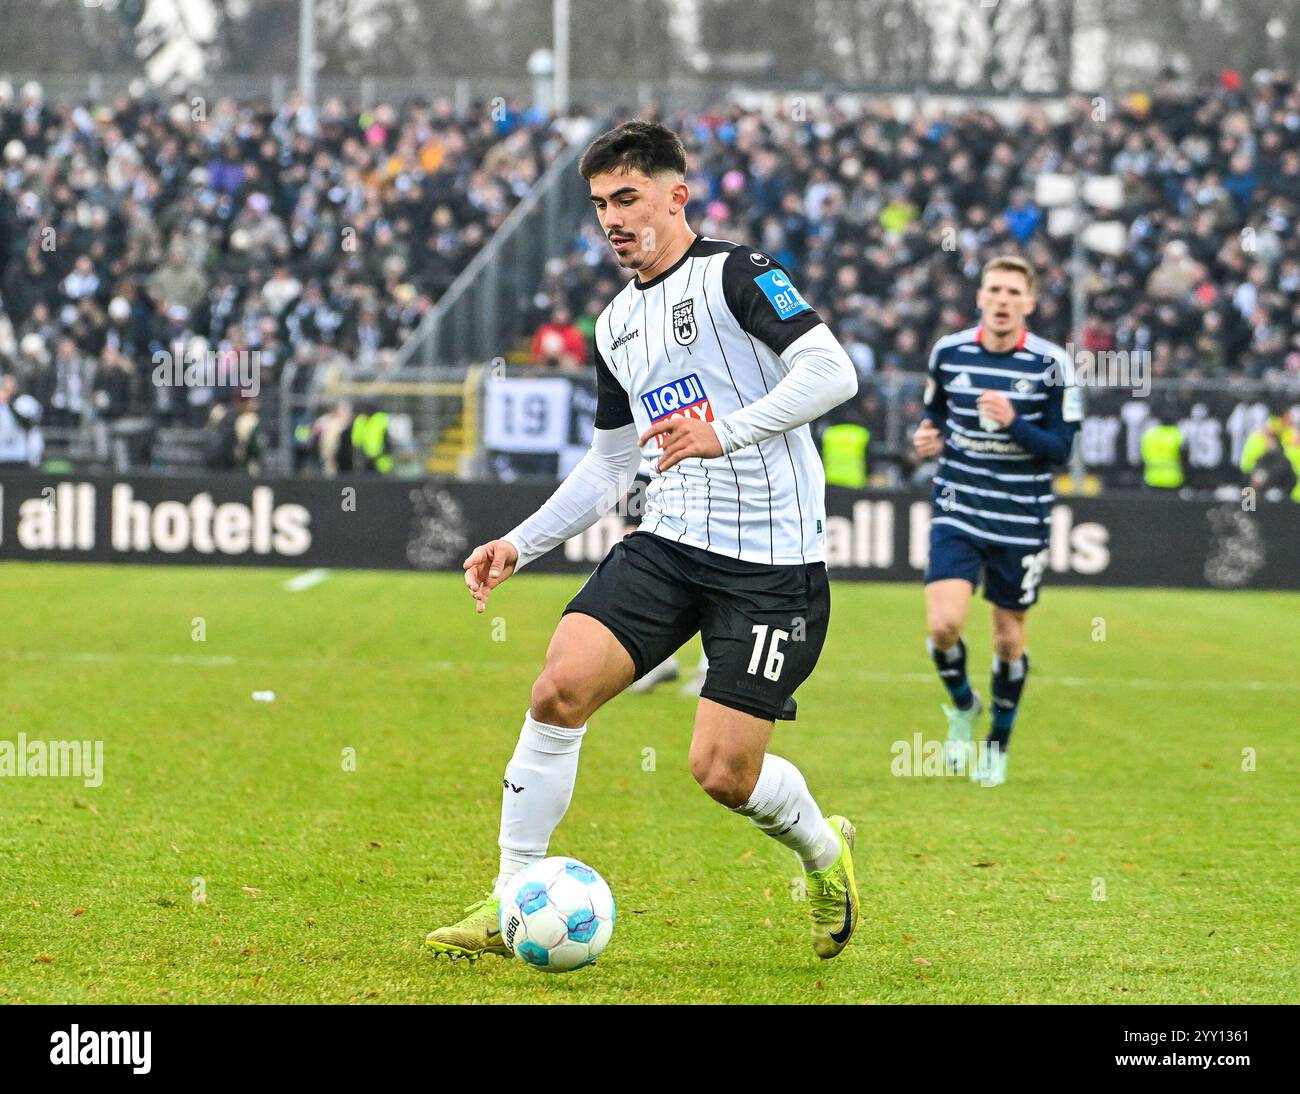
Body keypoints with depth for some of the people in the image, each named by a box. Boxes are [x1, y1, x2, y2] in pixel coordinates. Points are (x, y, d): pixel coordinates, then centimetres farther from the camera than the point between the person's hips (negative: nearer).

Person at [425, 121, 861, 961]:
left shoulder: (734, 274, -7)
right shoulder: (617, 325, 17)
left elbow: (831, 371, -20)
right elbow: (611, 464, 26)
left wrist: (727, 432, -31)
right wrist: (521, 545, 17)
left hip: (772, 562, -6)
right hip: (668, 543, 6)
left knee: (723, 771, -9)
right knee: (561, 686, -14)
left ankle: (826, 853, 25)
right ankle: (512, 906, -5)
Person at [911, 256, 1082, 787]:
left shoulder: (1051, 363, -8)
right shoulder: (949, 352, 0)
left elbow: (1061, 448, -9)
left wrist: (1014, 424, -26)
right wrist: (927, 434, -6)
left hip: (1021, 522, -1)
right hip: (957, 512, 1)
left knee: (1009, 635, 8)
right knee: (943, 624, -16)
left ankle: (999, 744, 29)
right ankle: (963, 707, 16)